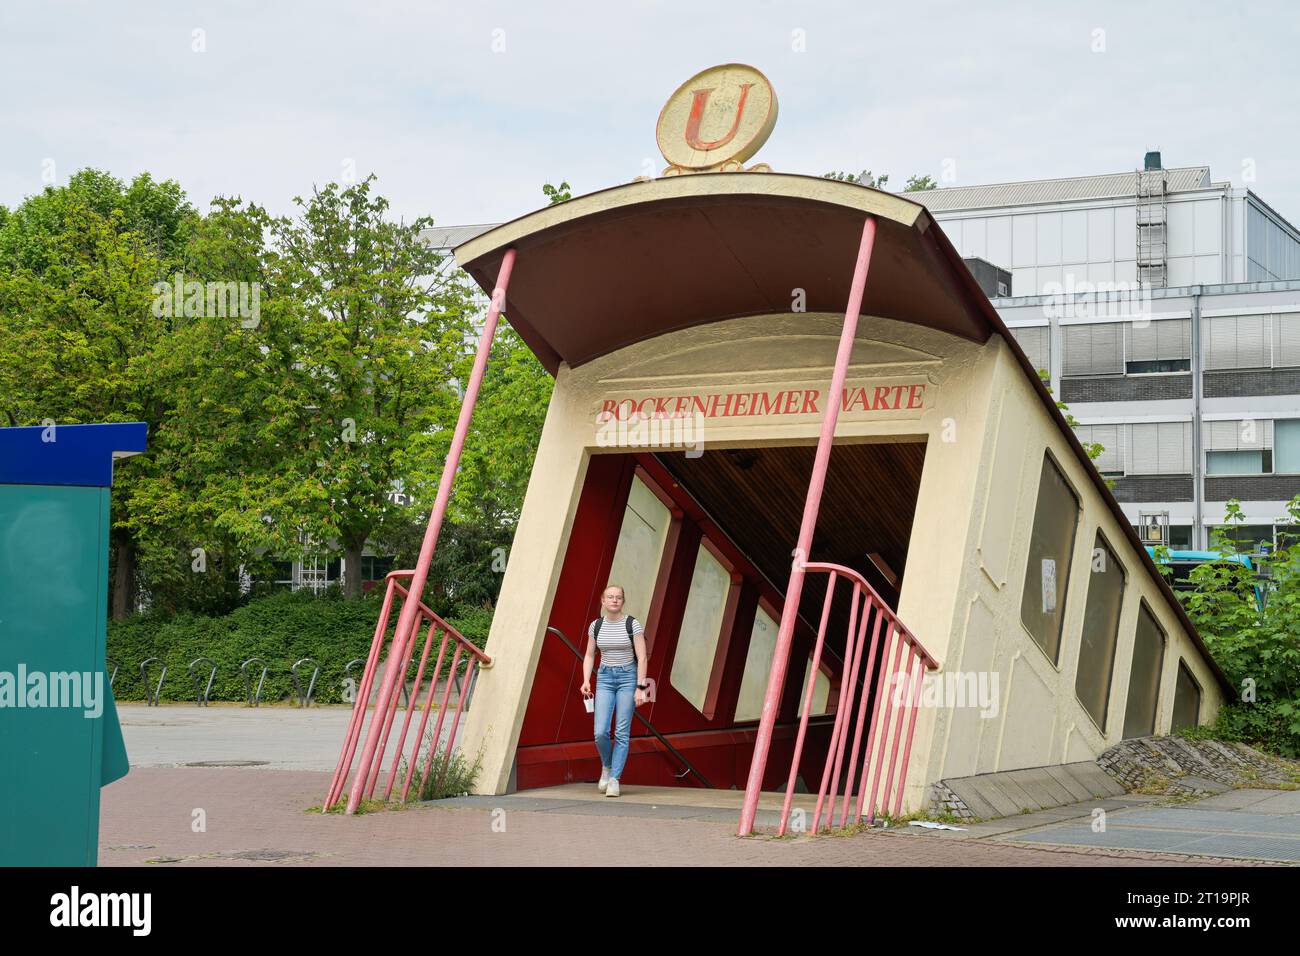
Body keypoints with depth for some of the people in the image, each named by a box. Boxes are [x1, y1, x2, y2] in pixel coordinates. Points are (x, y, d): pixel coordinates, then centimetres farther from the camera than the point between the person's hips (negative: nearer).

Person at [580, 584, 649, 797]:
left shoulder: (632, 624, -5)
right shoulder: (596, 626, 4)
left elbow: (642, 657, -6)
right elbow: (589, 655, 12)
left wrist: (640, 687, -12)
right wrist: (586, 681, -1)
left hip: (628, 677, -2)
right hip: (605, 678, 2)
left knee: (622, 732, -4)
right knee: (600, 732, -8)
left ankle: (614, 779, 2)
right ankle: (606, 767, 20)